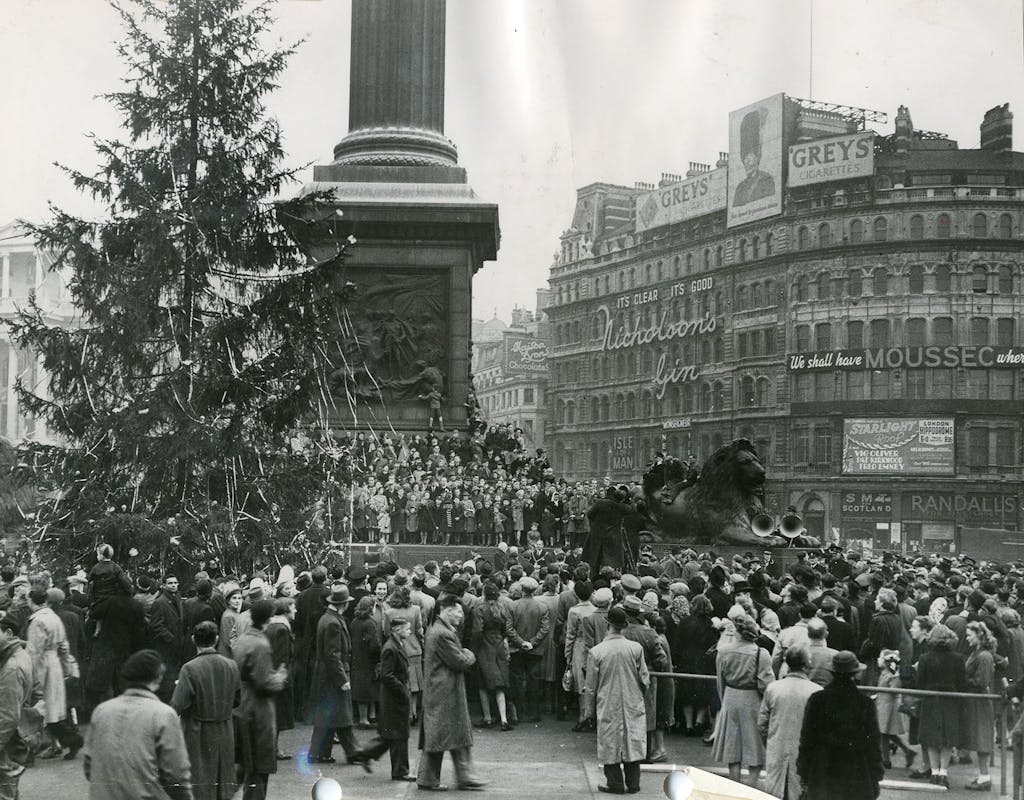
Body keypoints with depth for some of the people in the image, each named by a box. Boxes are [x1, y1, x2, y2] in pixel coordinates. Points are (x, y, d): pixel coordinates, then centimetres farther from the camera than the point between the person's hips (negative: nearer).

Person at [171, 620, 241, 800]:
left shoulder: (190, 669, -19)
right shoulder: (231, 666, -5)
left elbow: (177, 706, -19)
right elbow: (236, 700, 6)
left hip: (198, 735, -4)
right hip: (225, 734, 4)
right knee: (223, 783, 17)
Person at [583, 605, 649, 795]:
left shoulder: (596, 651, -12)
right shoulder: (636, 648, -8)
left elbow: (591, 686, -4)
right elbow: (644, 679, -1)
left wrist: (590, 711, 8)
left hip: (608, 706, -2)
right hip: (633, 706, 2)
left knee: (610, 744, 9)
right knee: (633, 742, 11)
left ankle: (615, 783, 13)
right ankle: (633, 783, 15)